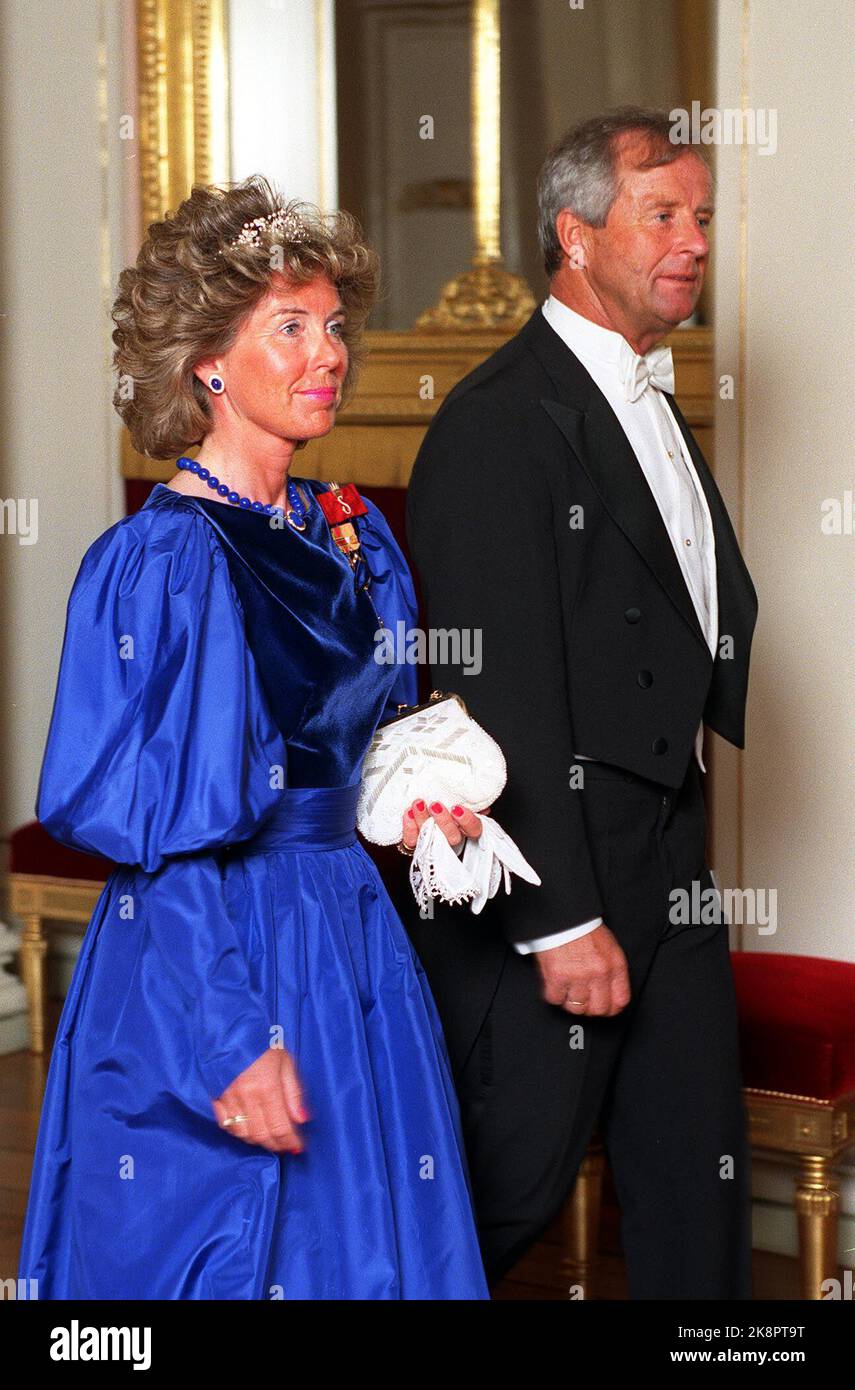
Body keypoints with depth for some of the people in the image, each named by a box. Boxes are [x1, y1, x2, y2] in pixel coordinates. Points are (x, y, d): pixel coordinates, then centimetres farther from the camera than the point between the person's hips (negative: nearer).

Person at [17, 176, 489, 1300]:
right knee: (231, 1256, 2)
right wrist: (233, 1040, -22)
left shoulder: (355, 535, 8)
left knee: (366, 1243, 12)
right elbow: (160, 830, -17)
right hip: (212, 961, -7)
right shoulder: (163, 559, -15)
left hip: (353, 944, 7)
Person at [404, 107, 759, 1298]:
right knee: (509, 1187, 1)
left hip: (667, 874, 9)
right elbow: (504, 694, -20)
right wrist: (561, 919, -21)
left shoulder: (653, 405, 16)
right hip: (550, 885, -9)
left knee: (697, 1181, 12)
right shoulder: (502, 421, -15)